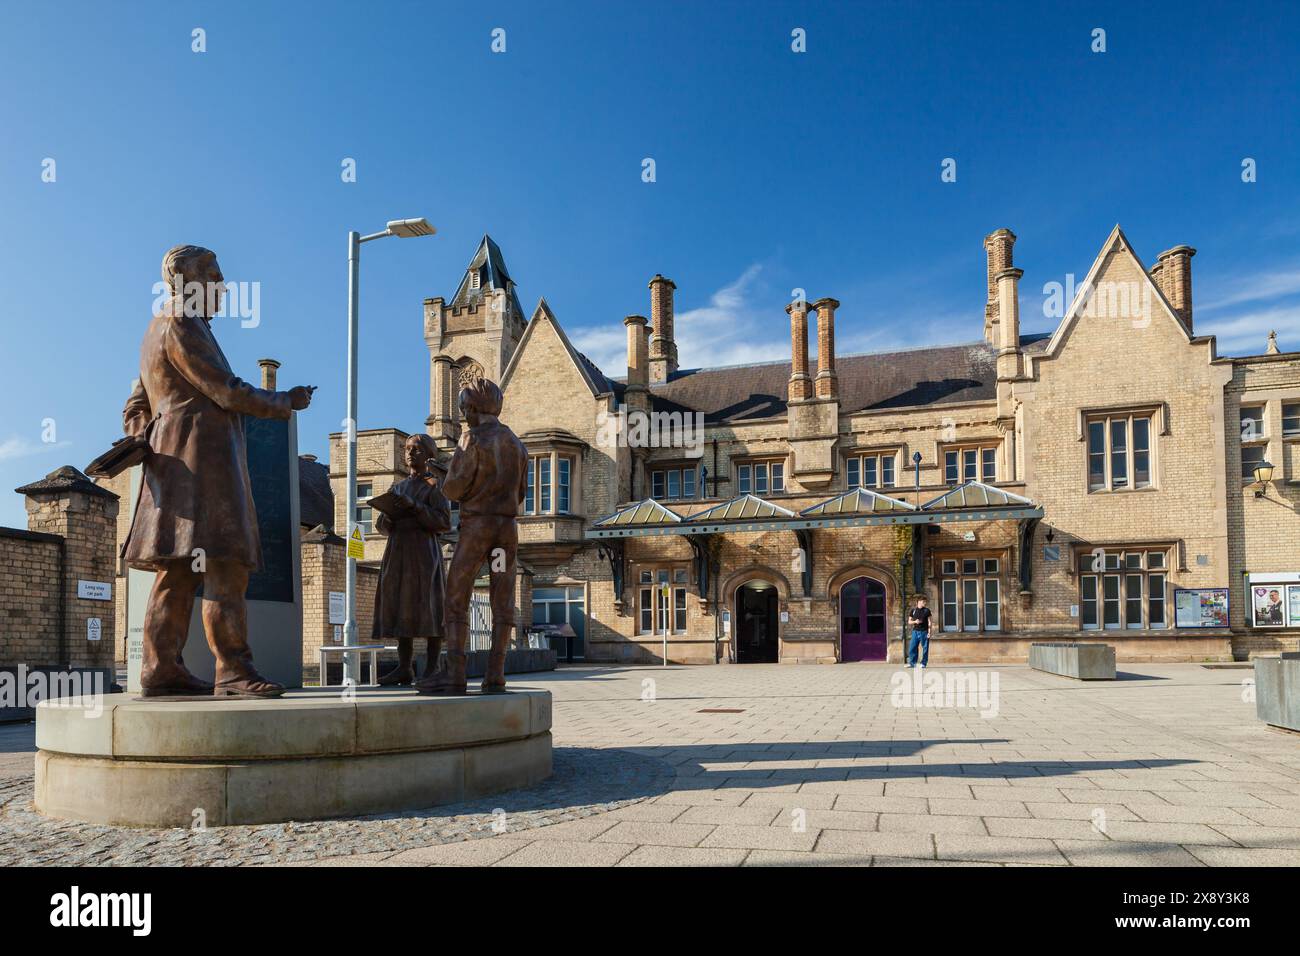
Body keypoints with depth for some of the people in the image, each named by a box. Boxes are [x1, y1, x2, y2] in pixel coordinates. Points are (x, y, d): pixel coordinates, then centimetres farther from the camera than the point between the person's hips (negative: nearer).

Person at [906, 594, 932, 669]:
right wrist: (915, 622, -11)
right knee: (912, 647, -1)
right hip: (915, 631, 2)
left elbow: (929, 622, 2)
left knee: (925, 648, -1)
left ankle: (923, 663, 8)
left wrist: (929, 632, -6)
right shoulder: (913, 610, 6)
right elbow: (909, 621, 10)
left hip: (924, 632, -2)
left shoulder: (926, 610, 2)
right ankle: (912, 663, 9)